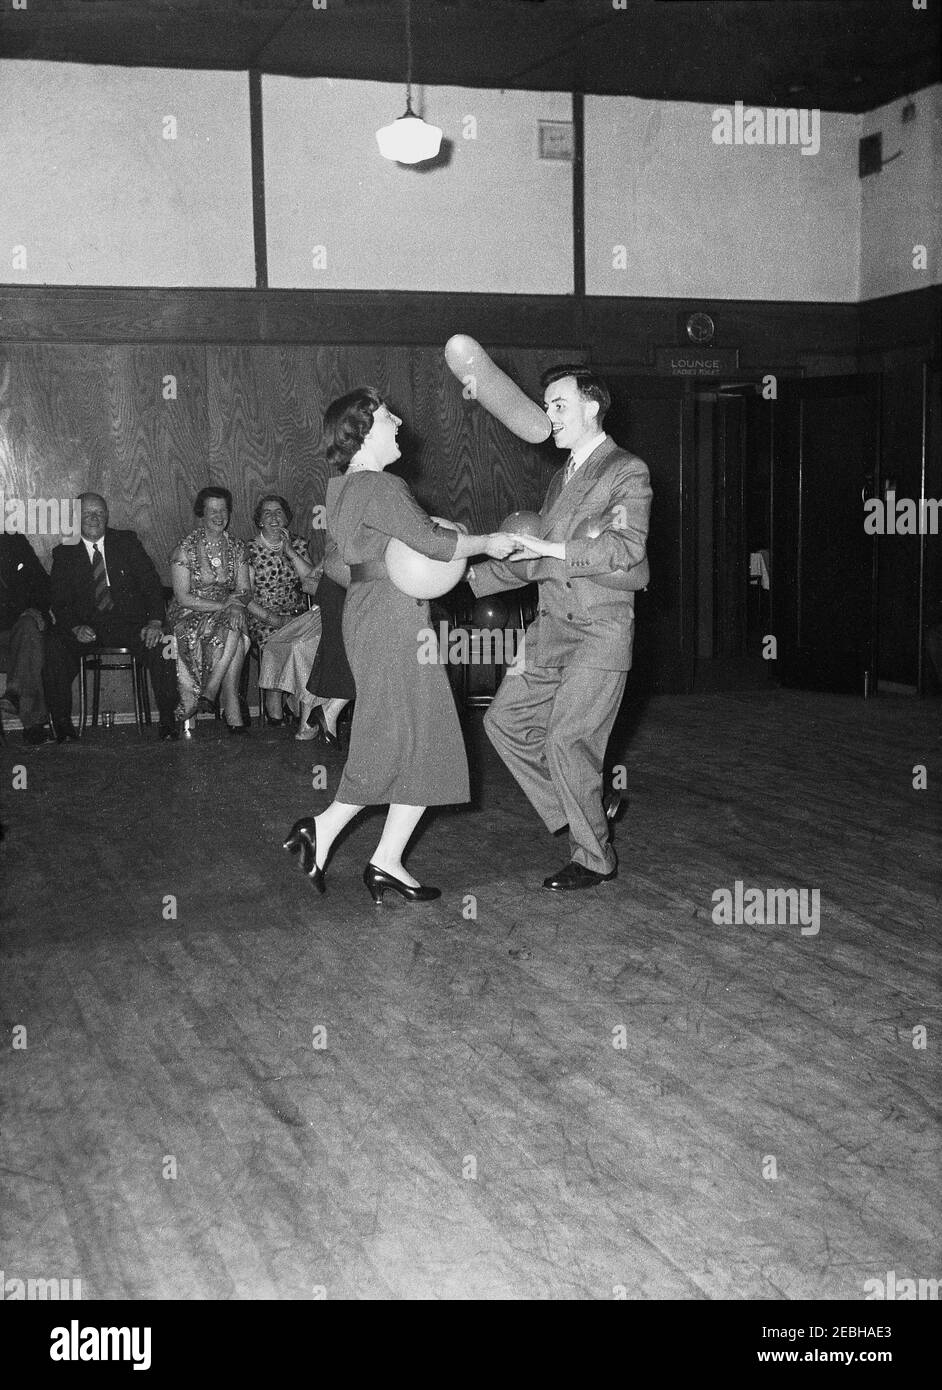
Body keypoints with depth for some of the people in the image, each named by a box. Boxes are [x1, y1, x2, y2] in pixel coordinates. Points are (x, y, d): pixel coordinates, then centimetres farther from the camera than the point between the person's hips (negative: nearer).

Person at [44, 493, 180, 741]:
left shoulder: (127, 542, 9)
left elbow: (152, 585, 2)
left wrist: (155, 622, -15)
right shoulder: (64, 553, 9)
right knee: (55, 649, -29)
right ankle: (62, 725, -19)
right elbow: (59, 602, 3)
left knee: (159, 646, -29)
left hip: (128, 623, 0)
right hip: (86, 626, 0)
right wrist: (76, 627, -18)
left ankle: (168, 721, -21)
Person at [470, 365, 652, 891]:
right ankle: (588, 808, 19)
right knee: (506, 719, 5)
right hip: (553, 625, 8)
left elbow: (626, 547, -21)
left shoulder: (628, 471, -7)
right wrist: (472, 575, 15)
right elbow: (536, 560, 22)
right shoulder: (561, 478, 18)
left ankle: (595, 858, 10)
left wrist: (548, 548, -23)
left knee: (566, 741, -8)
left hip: (601, 631, -8)